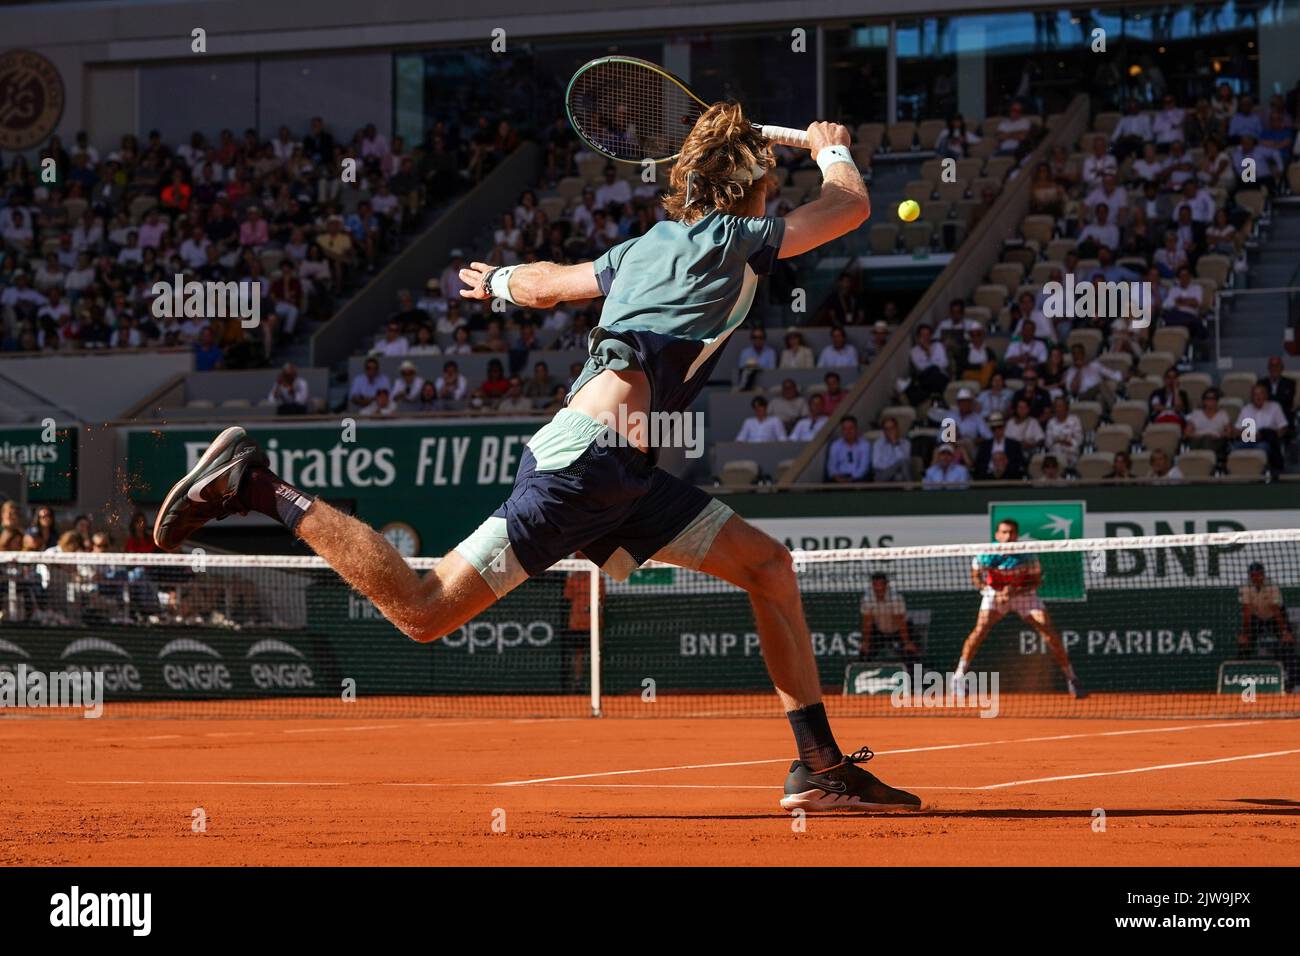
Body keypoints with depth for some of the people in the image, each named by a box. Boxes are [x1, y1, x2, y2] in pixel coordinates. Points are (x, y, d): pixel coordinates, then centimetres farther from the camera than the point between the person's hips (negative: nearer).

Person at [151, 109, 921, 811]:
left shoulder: (647, 249, 20)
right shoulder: (734, 240, -2)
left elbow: (548, 282, 35)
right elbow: (852, 206, 9)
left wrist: (501, 281, 57)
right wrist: (833, 151, 30)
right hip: (587, 459, -9)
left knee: (770, 566, 7)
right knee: (423, 613, -9)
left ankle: (821, 767, 6)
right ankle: (261, 488, -1)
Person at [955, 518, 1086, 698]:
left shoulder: (1027, 555, -23)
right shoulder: (985, 554, -22)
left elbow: (1037, 581, -12)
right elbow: (976, 578, -7)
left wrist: (1016, 591, -30)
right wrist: (996, 594, -23)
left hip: (1024, 594, 0)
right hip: (995, 594, 0)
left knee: (1049, 632, -11)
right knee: (981, 629, -24)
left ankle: (1071, 679, 3)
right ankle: (959, 675, -12)